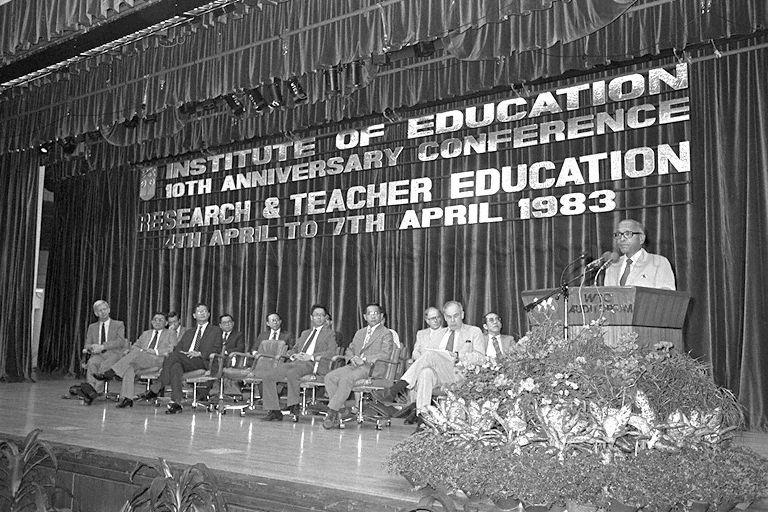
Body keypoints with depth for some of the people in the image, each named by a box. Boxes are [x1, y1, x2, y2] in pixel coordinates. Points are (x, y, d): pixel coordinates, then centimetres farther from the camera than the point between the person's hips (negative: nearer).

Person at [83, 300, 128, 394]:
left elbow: (120, 342, -4)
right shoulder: (92, 327, 22)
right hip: (97, 355, 3)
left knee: (104, 365, -36)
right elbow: (87, 344, 16)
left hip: (114, 355, -3)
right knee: (91, 363, -33)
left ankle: (97, 391, -42)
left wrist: (103, 346, -17)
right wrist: (91, 347, -11)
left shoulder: (118, 325, 11)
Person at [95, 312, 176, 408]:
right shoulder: (146, 333, 32)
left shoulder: (170, 334, 17)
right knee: (129, 367, -31)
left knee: (136, 353, -32)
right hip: (140, 359, 4)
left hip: (159, 360, -4)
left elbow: (172, 350, 2)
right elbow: (135, 346, 23)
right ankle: (127, 398, -37)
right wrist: (142, 350, -1)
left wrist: (156, 351, -12)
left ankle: (110, 373, -36)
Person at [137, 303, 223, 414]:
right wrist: (183, 353, -4)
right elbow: (177, 348, 21)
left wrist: (199, 353, -12)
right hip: (184, 361, 4)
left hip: (202, 362, -4)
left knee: (174, 356, -31)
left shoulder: (215, 330, 17)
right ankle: (176, 404, -41)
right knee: (176, 367, -34)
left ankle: (155, 389, -31)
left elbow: (217, 349, 3)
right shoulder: (188, 332, 32)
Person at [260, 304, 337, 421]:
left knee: (291, 373, -38)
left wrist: (311, 357, -15)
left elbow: (332, 352, -6)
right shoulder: (305, 333, 30)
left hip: (311, 364, -6)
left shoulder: (329, 333, 10)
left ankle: (294, 406, -24)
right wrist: (294, 355, 3)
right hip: (295, 363, 7)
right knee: (267, 376, -12)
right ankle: (274, 411, -10)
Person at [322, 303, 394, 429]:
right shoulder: (360, 333, 27)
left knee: (346, 378, -33)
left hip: (371, 368, -7)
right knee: (330, 377, -18)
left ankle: (332, 412, -29)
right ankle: (339, 410, -18)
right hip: (354, 365, 7)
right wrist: (352, 358, -1)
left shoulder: (386, 334, 5)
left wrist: (364, 359, -17)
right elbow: (349, 349, 24)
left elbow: (385, 354, -8)